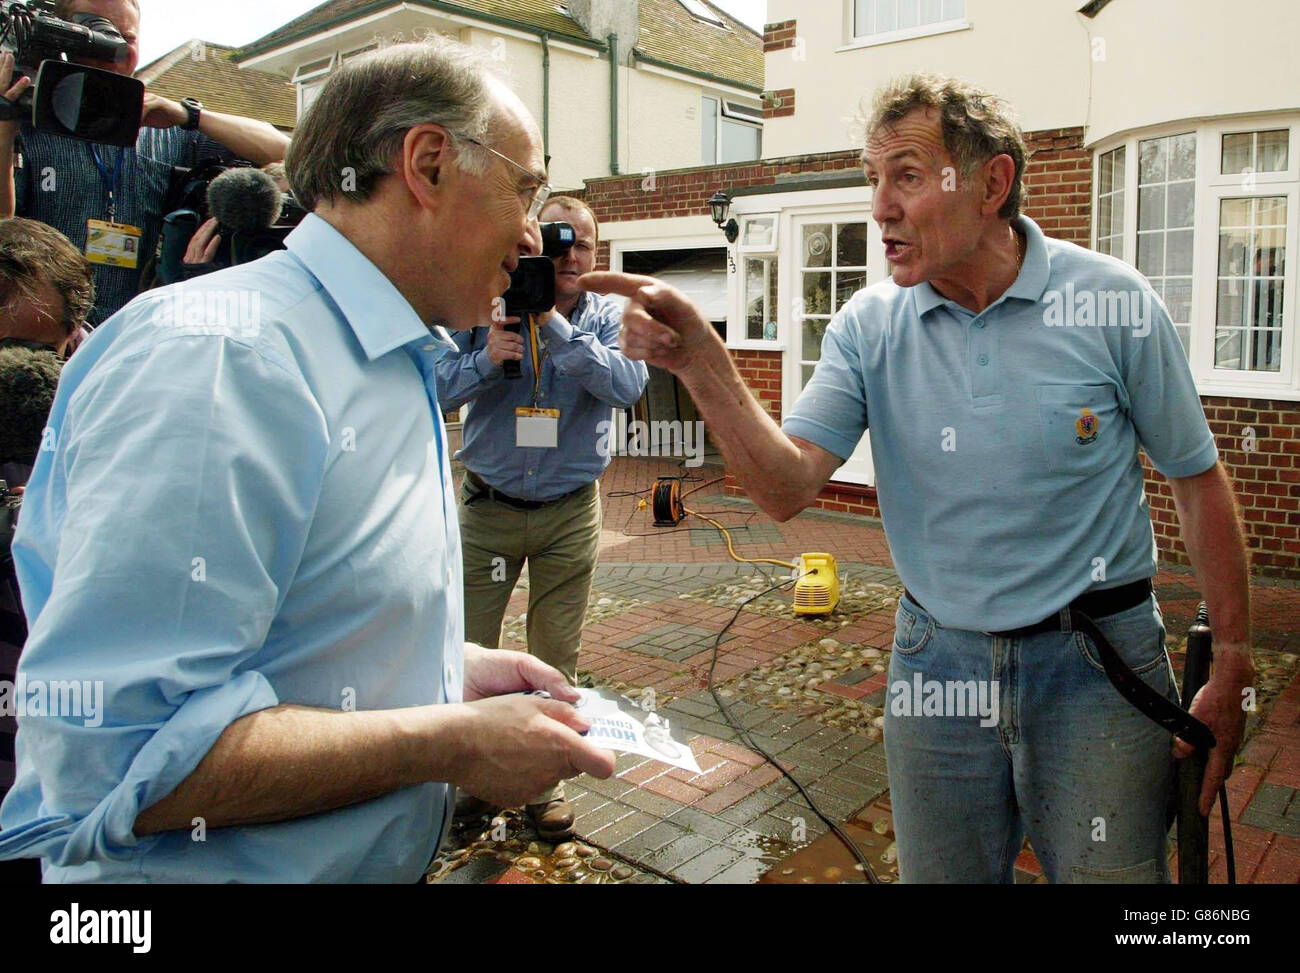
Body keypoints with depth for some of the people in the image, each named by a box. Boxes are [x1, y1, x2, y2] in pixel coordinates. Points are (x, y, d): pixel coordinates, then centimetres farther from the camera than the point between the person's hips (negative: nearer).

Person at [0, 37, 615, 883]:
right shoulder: (223, 354, -25)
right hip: (215, 868, -8)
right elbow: (113, 755, -30)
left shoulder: (392, 364, 7)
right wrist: (457, 743, -24)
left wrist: (453, 669, 1)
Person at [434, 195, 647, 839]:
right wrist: (486, 359, -26)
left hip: (569, 514, 0)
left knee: (556, 656, 9)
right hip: (487, 506, 0)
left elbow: (628, 386, -21)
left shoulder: (606, 317, -1)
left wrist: (555, 325, -27)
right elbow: (435, 388, -8)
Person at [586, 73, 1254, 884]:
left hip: (1097, 664, -2)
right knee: (941, 873, 18)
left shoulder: (1111, 300, -11)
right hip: (937, 660, 2)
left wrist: (1232, 668, -1)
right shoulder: (870, 327, -5)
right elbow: (789, 488, -16)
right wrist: (703, 363, -29)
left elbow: (1198, 480, -2)